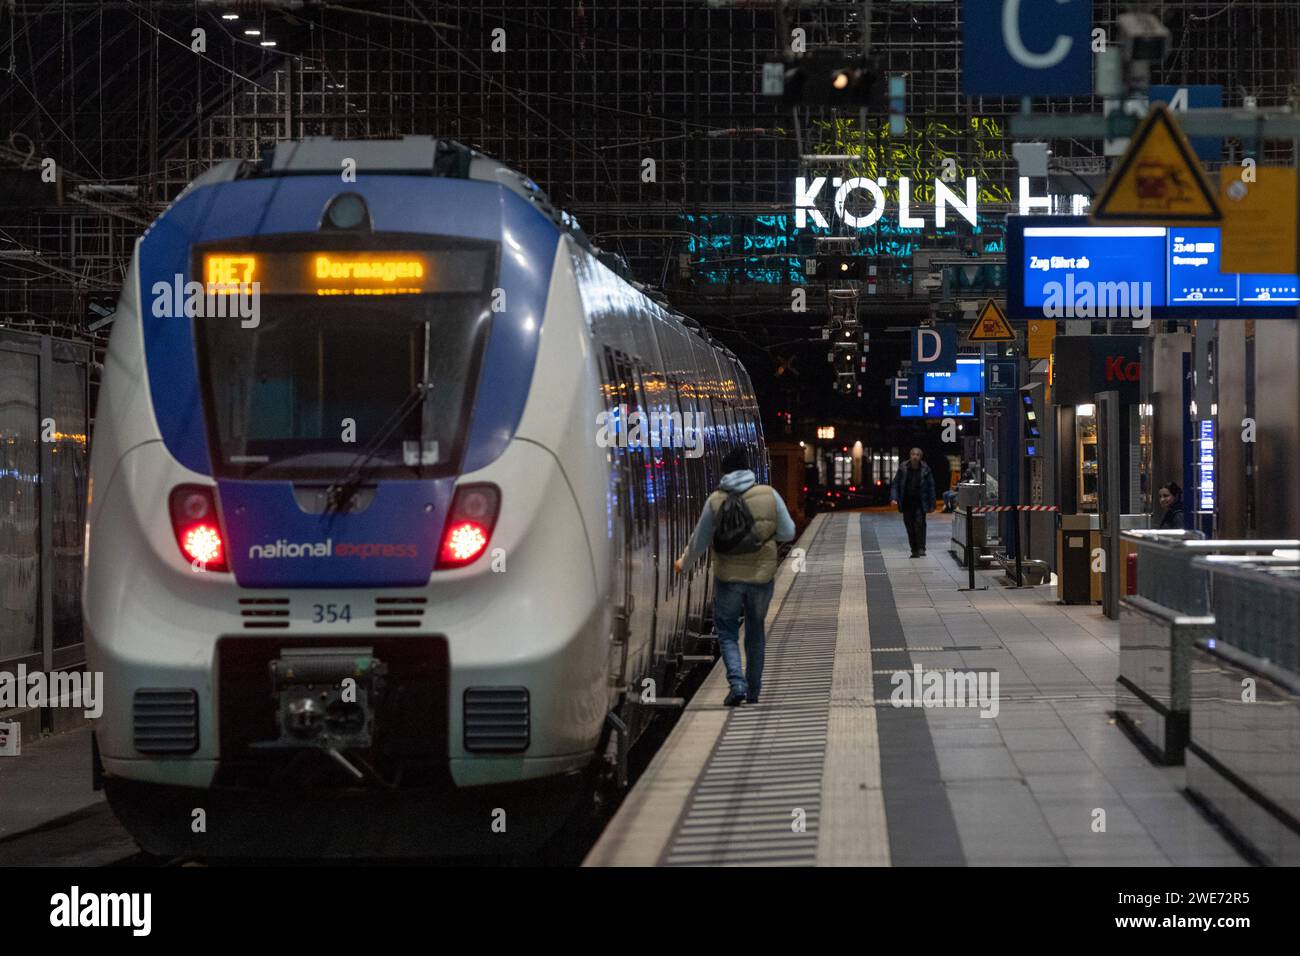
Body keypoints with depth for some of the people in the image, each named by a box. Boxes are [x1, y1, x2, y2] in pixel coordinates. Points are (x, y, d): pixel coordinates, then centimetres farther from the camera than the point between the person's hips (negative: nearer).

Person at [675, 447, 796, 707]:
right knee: (755, 631, 19)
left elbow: (699, 540, 1)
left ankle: (737, 684, -9)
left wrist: (684, 564, 19)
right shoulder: (769, 495, -5)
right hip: (762, 577, 2)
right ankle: (753, 691, 23)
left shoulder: (716, 500, -7)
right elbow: (788, 533, 0)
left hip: (728, 577, -2)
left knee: (727, 632, 11)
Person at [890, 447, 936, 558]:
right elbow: (895, 484, 4)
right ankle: (914, 550, 13)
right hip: (907, 502, 2)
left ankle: (921, 548, -9)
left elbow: (931, 487, 1)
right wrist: (893, 498, -10)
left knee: (920, 523, -16)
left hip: (920, 503, -2)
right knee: (910, 527, 4)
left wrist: (931, 505, -2)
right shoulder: (903, 469, 0)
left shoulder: (925, 469, -3)